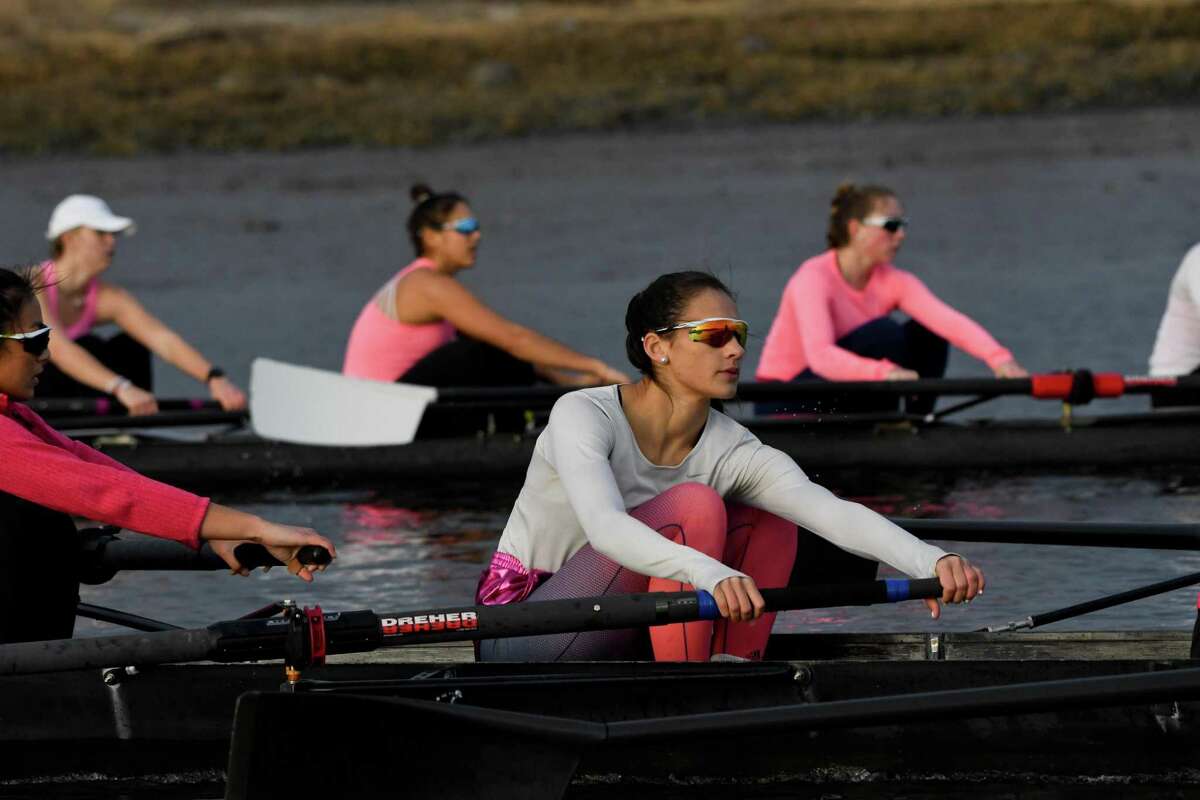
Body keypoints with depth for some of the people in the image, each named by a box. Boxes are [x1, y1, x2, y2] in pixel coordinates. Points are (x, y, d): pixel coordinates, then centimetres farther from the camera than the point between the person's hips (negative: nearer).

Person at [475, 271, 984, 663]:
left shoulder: (733, 452, -6)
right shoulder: (583, 416, -21)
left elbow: (833, 512, -23)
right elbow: (603, 526, -40)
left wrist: (928, 560, -41)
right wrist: (709, 573, -57)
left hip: (618, 637, 6)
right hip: (522, 637, -6)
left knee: (771, 520, -5)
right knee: (695, 506, -25)